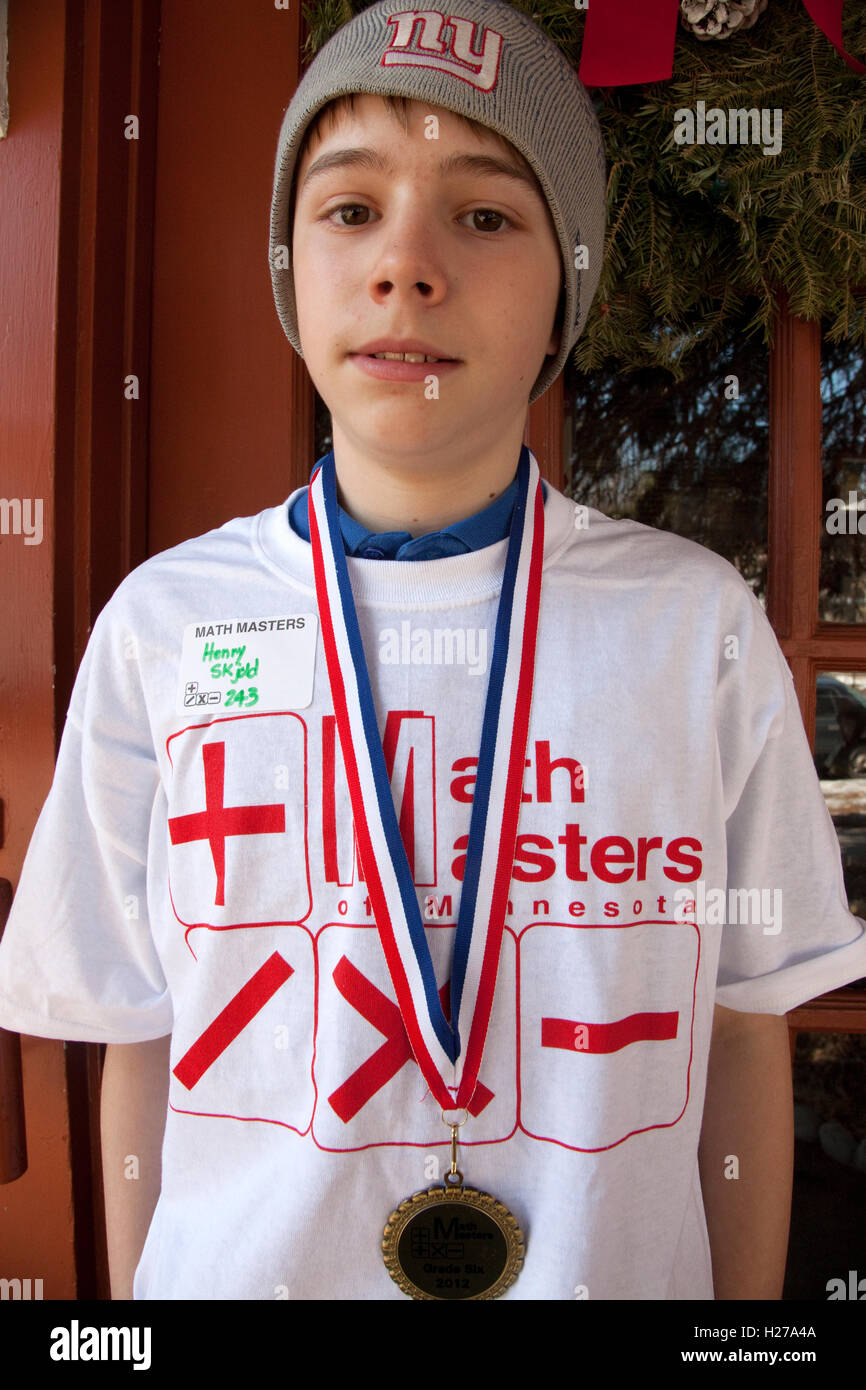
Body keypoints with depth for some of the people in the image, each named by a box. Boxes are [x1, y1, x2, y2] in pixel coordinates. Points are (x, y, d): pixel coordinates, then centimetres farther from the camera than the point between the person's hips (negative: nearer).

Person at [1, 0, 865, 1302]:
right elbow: (140, 1047, -2)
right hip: (239, 1268, 1)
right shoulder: (161, 623, -8)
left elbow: (744, 1038, -2)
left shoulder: (702, 623, -9)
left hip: (618, 1268, 1)